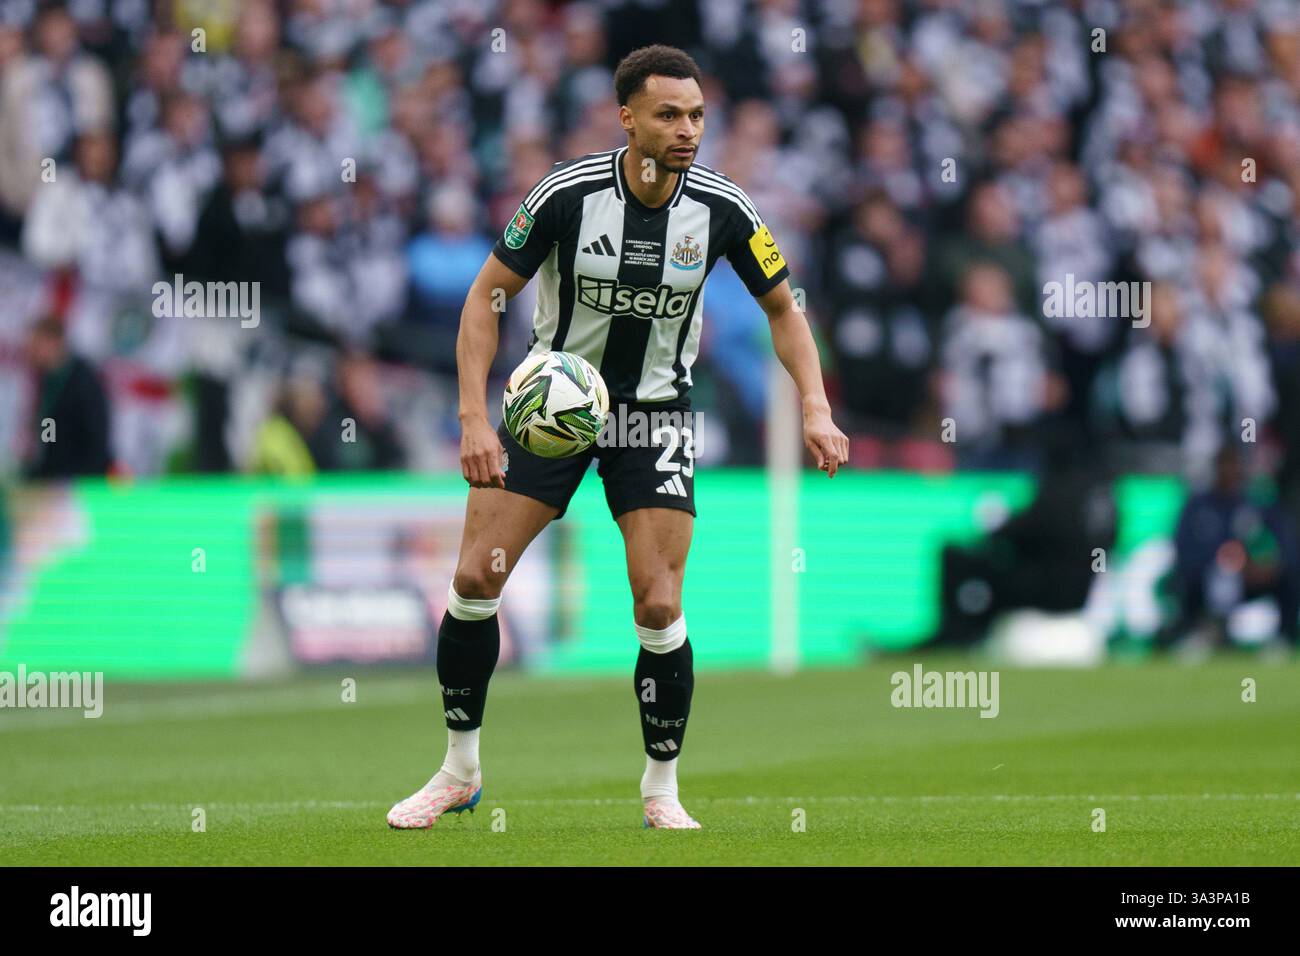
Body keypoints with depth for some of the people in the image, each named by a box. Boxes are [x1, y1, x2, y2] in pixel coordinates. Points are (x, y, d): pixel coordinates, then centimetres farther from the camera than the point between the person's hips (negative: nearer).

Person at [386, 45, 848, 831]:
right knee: (475, 576, -7)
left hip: (654, 411, 0)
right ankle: (460, 771, 12)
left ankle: (662, 789, 9)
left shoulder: (722, 209, -14)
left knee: (659, 605, -11)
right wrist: (474, 418, -18)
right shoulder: (568, 193, -19)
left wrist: (815, 408, -12)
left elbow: (782, 306, 2)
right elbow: (488, 294, -9)